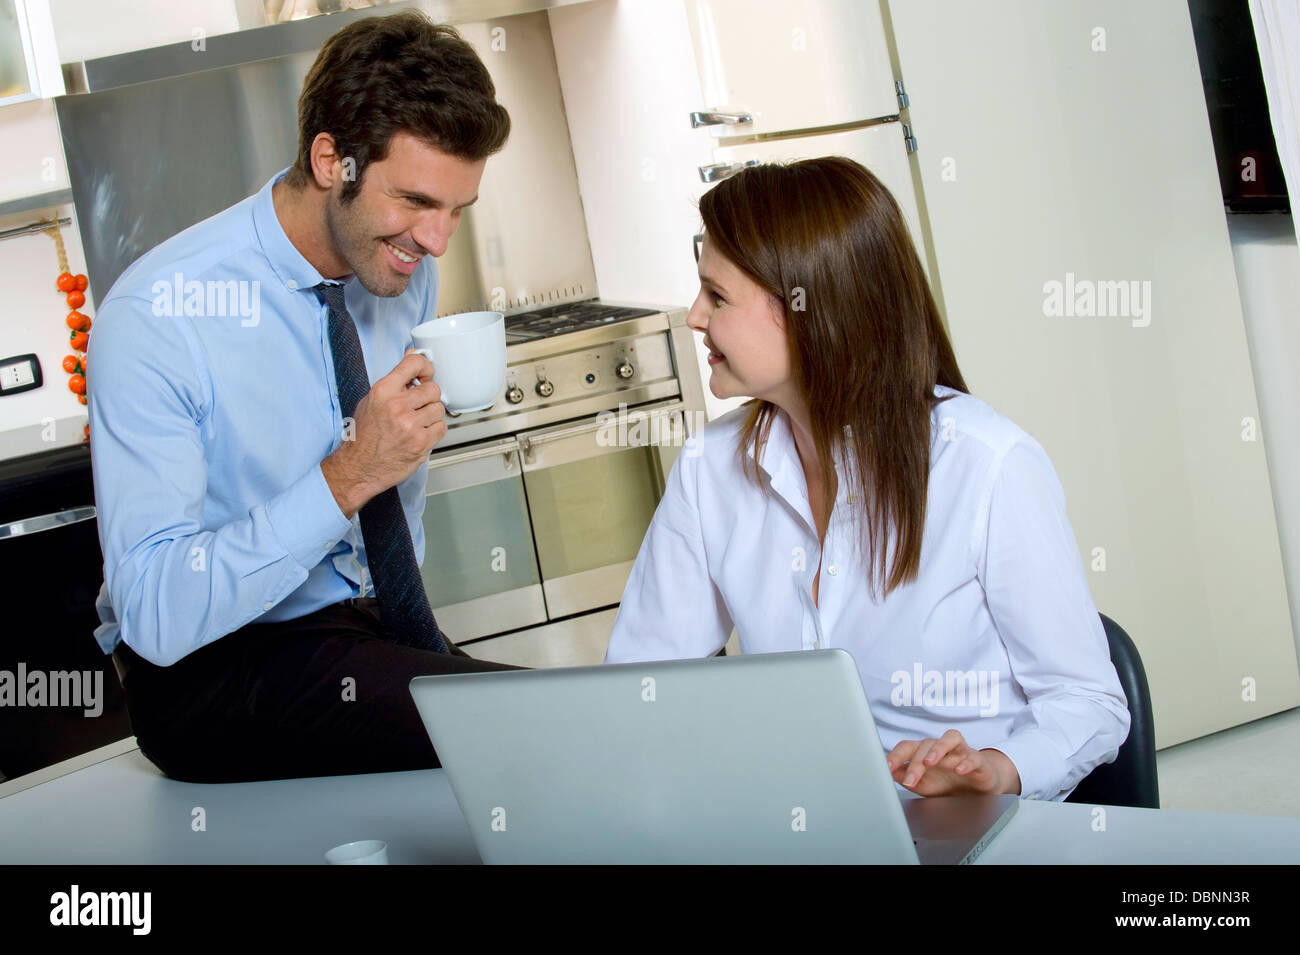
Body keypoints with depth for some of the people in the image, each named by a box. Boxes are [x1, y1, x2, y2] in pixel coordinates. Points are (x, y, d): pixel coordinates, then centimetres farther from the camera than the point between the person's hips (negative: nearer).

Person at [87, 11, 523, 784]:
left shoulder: (408, 272, 1)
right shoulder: (157, 317, -20)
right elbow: (156, 615, -25)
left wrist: (417, 629, 9)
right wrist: (346, 479, -31)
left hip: (375, 633, 7)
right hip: (210, 671, -7)